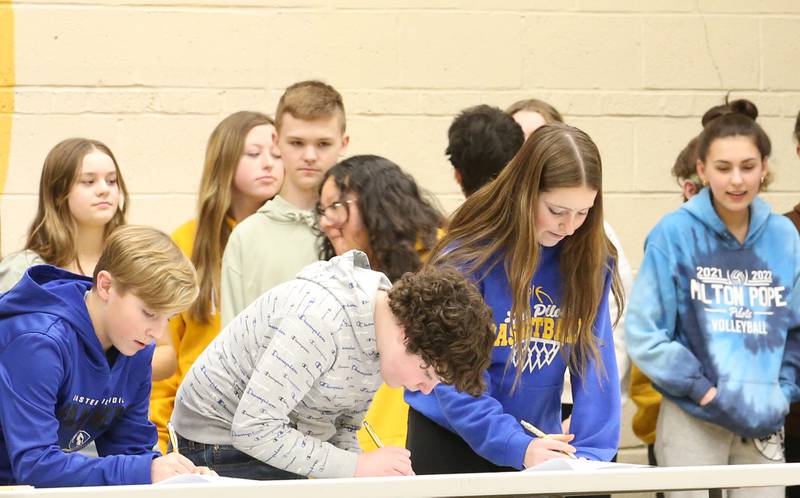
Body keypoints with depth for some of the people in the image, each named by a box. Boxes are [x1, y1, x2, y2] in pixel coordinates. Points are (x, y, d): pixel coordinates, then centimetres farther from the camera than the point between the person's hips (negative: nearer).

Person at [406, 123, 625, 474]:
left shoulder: (589, 259, -8)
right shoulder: (466, 256, -19)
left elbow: (594, 362, -9)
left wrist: (590, 452, -21)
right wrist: (516, 446, -30)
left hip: (540, 441, 3)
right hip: (450, 441, -3)